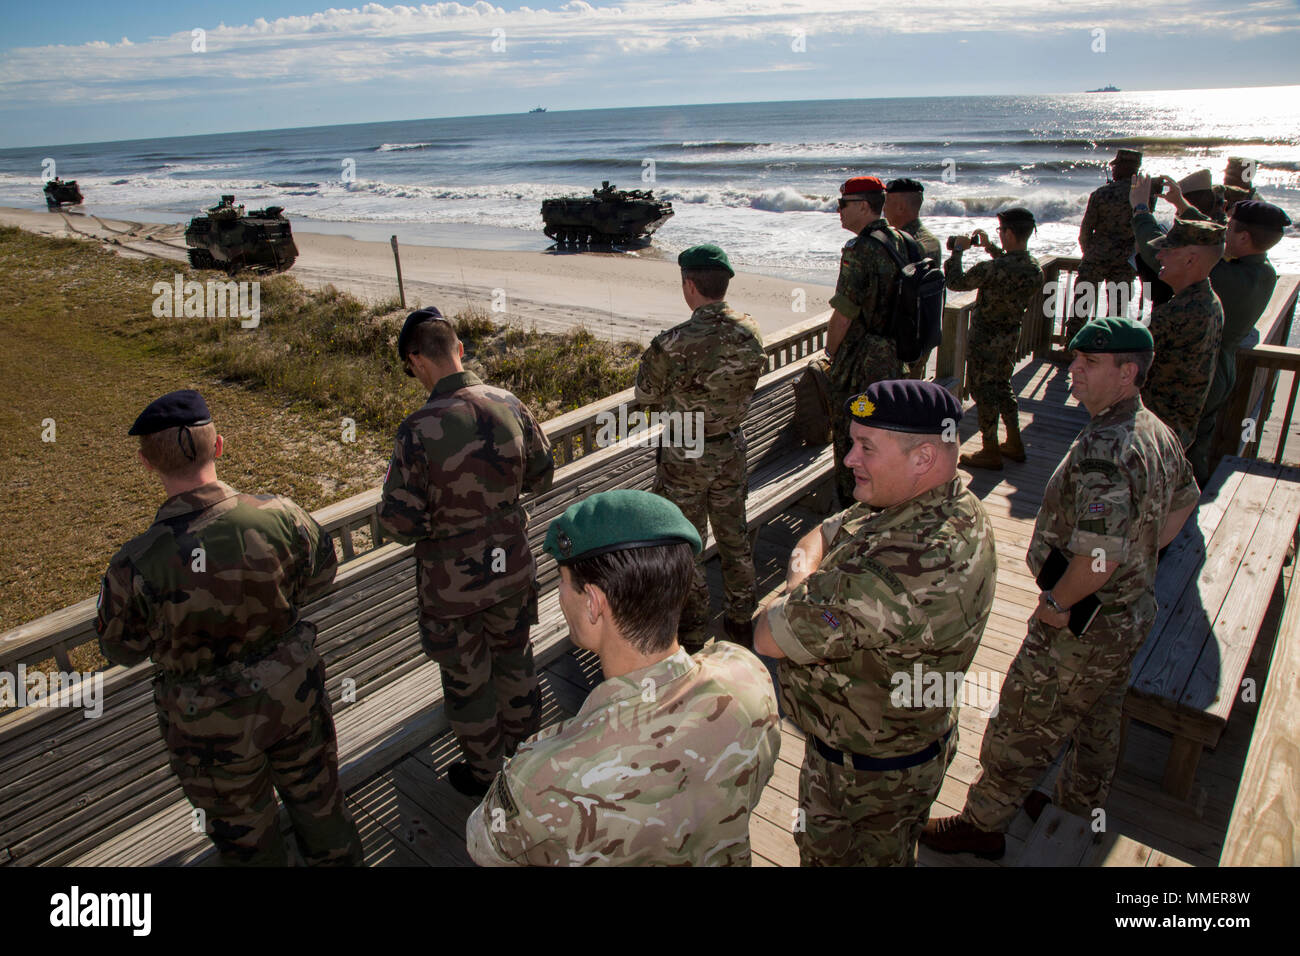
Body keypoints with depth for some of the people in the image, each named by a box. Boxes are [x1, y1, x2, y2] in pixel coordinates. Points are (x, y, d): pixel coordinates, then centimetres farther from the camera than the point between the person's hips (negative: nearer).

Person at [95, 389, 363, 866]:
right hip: (294, 697, 2)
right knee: (317, 799, 29)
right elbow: (320, 577, -4)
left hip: (212, 728, -2)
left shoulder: (136, 566, -29)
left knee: (245, 831, 25)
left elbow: (123, 650, -8)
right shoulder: (279, 516, -24)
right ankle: (337, 857, 52)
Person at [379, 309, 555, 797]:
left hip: (452, 581, -4)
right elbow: (541, 476, 2)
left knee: (467, 680, 18)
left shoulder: (419, 429, -26)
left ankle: (484, 773, 39)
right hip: (512, 566, 5)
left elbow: (401, 523, -20)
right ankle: (523, 745, 48)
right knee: (514, 657, 27)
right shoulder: (509, 405, -12)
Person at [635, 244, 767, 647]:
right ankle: (740, 619, 36)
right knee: (734, 536, 21)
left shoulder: (673, 344, -26)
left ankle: (691, 630, 27)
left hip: (685, 457, -5)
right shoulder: (750, 332, -9)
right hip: (732, 449, 5)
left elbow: (646, 395, -11)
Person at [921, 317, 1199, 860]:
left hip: (1083, 625, -9)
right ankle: (1079, 810, 50)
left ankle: (983, 824, 27)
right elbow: (1183, 503, 19)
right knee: (1095, 717, 28)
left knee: (1021, 727, 8)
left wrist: (1056, 603, -19)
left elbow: (1097, 561, -36)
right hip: (1133, 610, 10)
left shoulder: (1103, 452, -32)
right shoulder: (1158, 433, 0)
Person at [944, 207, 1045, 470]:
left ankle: (990, 452, 15)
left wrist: (958, 249, -5)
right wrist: (990, 247, 22)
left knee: (984, 390, 6)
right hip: (1012, 335, 7)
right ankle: (1014, 444, 33)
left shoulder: (994, 269, -29)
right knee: (1002, 387, 23)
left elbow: (955, 282, -18)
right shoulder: (1035, 268, -4)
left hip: (986, 339, -7)